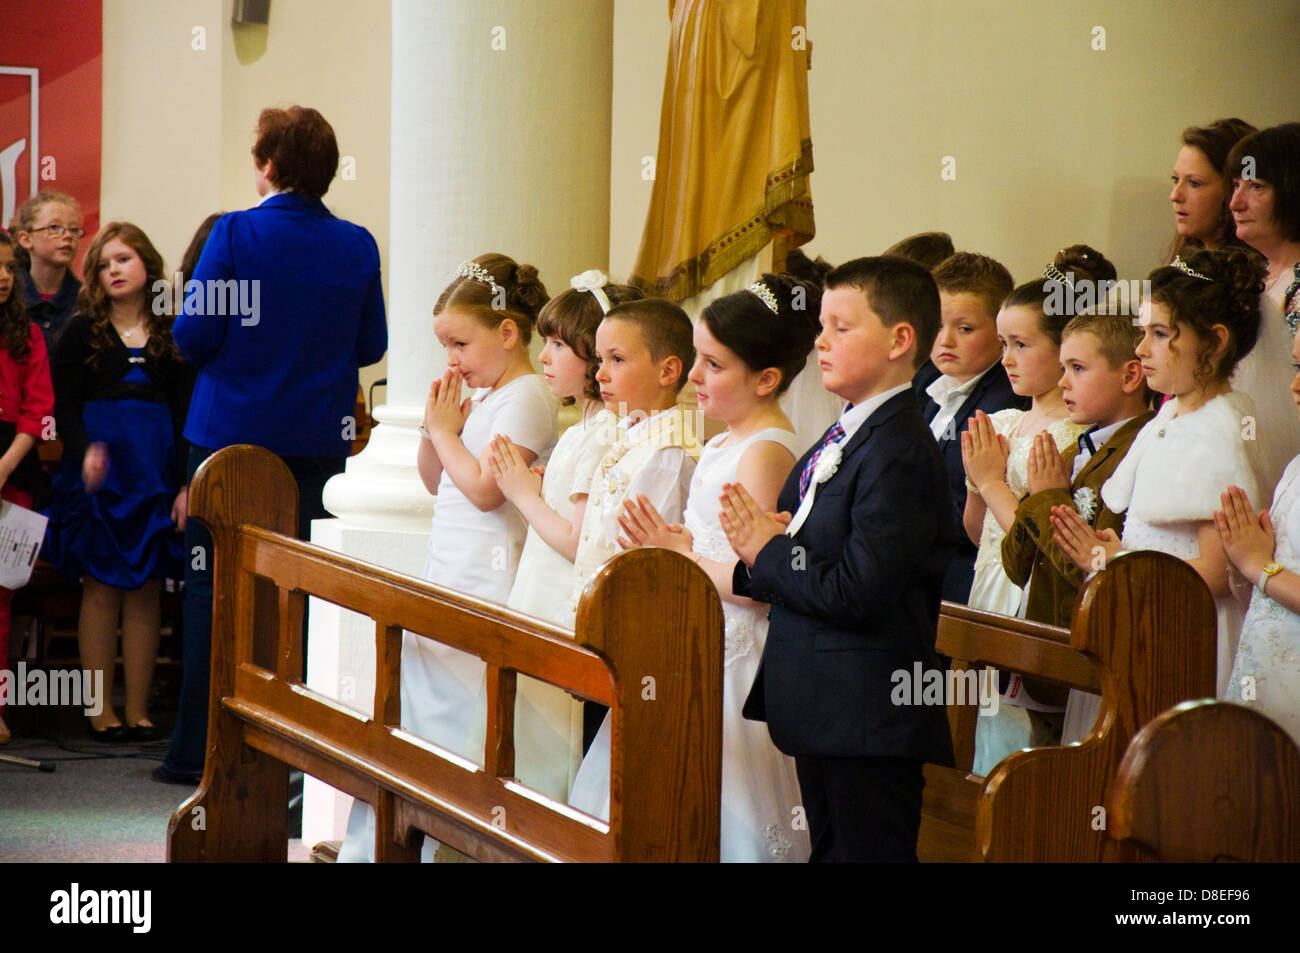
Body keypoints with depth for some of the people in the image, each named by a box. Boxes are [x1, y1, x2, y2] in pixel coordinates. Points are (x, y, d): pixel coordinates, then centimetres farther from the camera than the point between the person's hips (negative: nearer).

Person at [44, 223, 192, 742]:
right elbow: (65, 407, 0)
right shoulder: (82, 332, 4)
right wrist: (86, 451, -20)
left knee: (146, 591, 3)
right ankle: (101, 710, 5)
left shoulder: (172, 334, 7)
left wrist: (185, 484, -2)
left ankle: (139, 711, 8)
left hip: (157, 473, 1)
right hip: (97, 474, -1)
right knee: (100, 588, 0)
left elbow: (185, 412, 6)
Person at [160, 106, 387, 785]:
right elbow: (371, 347, 6)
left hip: (231, 437, -3)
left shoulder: (234, 234, -11)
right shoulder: (358, 247, -1)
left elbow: (194, 337, -12)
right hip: (320, 442, 3)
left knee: (212, 590, 4)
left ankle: (199, 748, 4)